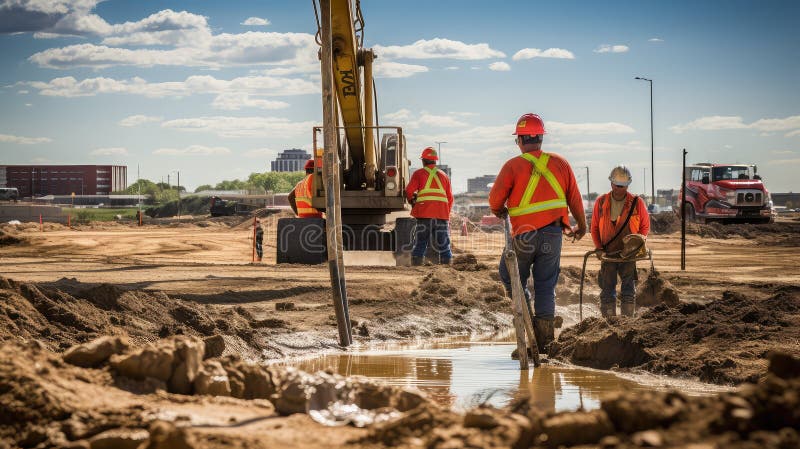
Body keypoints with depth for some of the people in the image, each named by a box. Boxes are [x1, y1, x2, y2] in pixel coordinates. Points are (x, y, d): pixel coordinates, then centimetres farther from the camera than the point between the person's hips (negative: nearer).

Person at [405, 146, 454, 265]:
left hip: (424, 215, -2)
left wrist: (412, 201, 16)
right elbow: (450, 198, 15)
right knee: (443, 246, 7)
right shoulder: (443, 175, 16)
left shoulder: (419, 174, 6)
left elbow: (409, 191, -3)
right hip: (442, 215, 2)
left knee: (420, 244, 3)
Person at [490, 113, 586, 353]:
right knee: (546, 286, 9)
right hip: (553, 234, 3)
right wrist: (581, 225, 25)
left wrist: (499, 211, 18)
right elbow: (574, 198, 9)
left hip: (524, 235, -3)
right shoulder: (559, 163, 3)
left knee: (511, 278, 18)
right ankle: (545, 339, 8)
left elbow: (495, 200, -6)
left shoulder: (513, 166, -8)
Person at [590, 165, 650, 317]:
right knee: (607, 291, 2)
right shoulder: (601, 202, 1)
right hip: (608, 254, 1)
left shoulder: (637, 203, -2)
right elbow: (594, 228, 9)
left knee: (628, 291, -1)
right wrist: (599, 248, -2)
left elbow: (645, 227, 8)